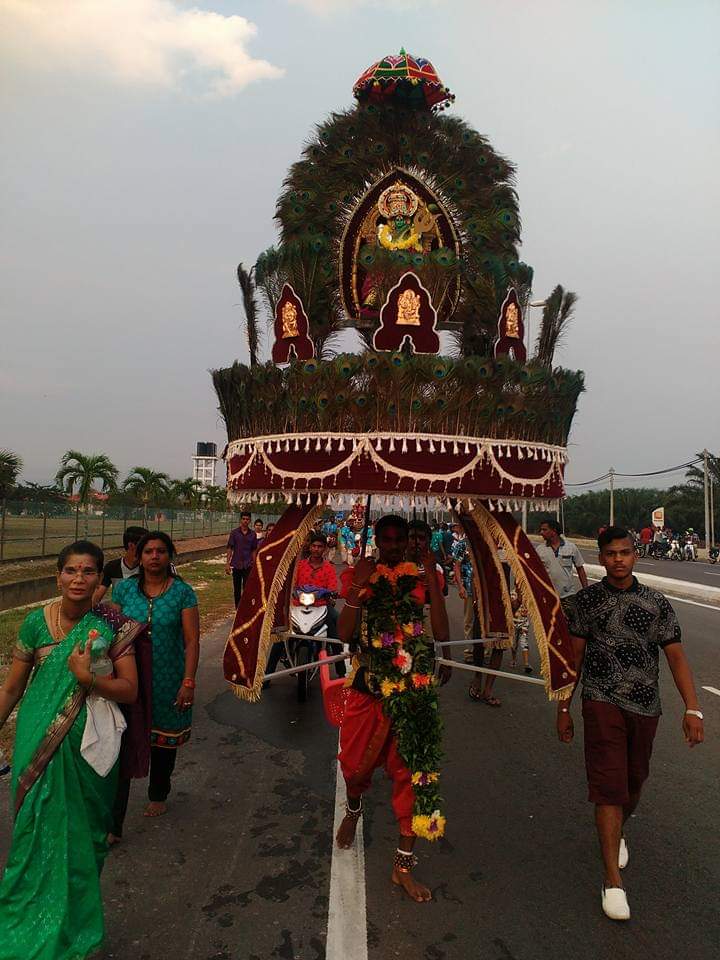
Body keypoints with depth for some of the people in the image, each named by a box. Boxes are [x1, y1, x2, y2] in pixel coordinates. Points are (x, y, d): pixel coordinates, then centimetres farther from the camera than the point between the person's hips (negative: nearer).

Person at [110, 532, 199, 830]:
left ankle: (158, 795, 43)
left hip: (167, 683, 0)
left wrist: (188, 682, -12)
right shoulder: (125, 589, -1)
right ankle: (112, 825, 8)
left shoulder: (182, 592, -7)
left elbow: (192, 641, -7)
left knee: (164, 741, 17)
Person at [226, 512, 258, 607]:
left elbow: (254, 550, 8)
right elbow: (230, 549, -1)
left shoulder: (253, 534, 2)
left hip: (248, 565, 0)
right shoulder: (234, 533, -2)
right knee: (237, 589, 10)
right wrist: (227, 563, -5)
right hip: (236, 565, 0)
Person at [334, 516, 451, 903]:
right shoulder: (363, 576, -1)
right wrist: (359, 585, -19)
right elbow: (344, 634, -12)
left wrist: (432, 580, -18)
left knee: (409, 773, 4)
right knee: (355, 766, 12)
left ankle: (404, 864, 20)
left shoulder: (420, 578, -3)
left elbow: (441, 633, -15)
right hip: (366, 687, 1)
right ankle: (353, 809, 49)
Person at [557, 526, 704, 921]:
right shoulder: (586, 601, -2)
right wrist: (563, 709, 4)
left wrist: (692, 708, -10)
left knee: (634, 780, 18)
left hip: (646, 706, 3)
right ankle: (613, 878, 1)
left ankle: (616, 833, 47)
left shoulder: (656, 602, 2)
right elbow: (574, 656, 2)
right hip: (603, 701, -3)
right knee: (609, 784, -7)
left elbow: (675, 655, 0)